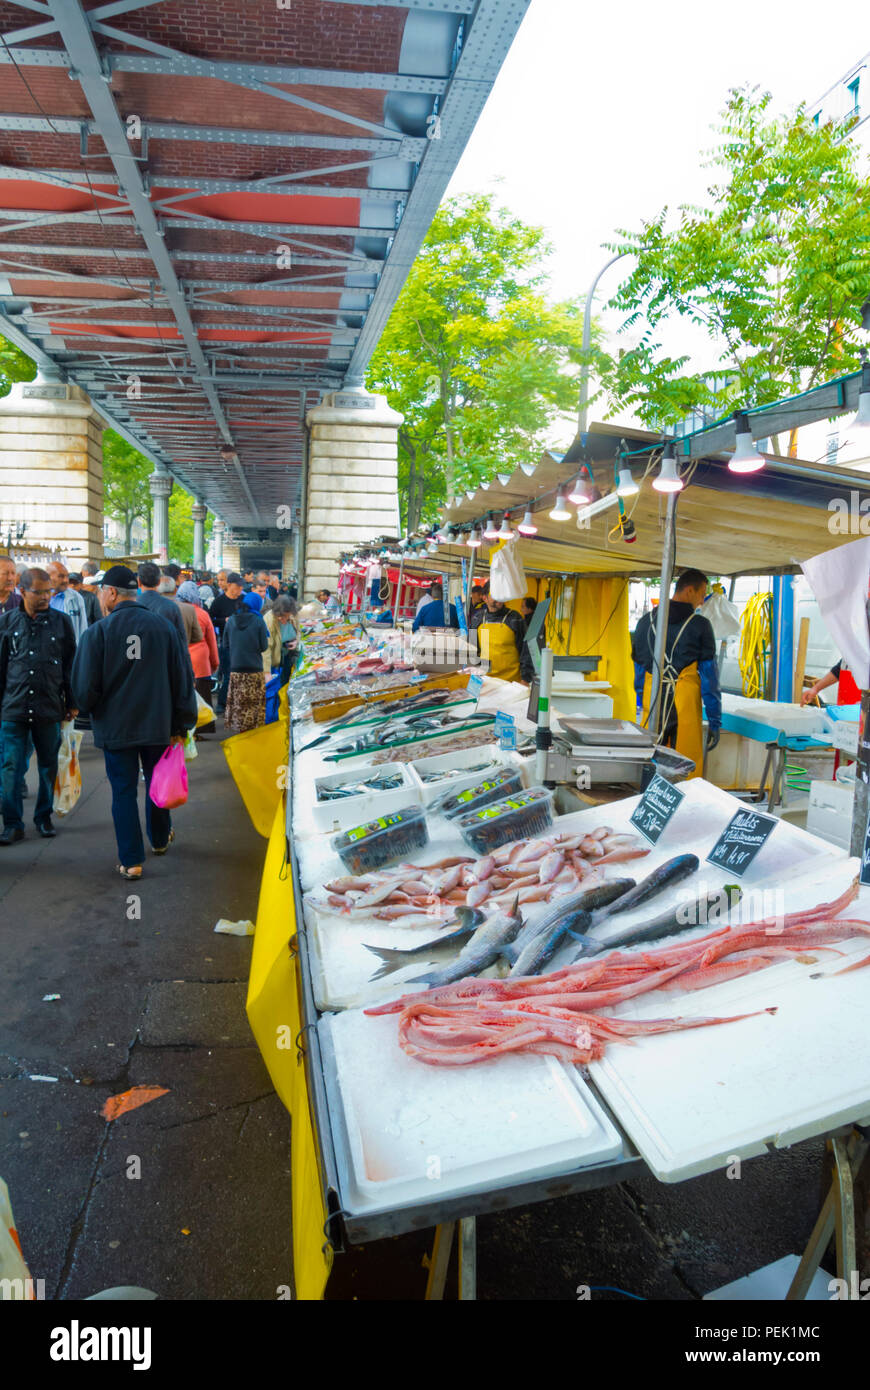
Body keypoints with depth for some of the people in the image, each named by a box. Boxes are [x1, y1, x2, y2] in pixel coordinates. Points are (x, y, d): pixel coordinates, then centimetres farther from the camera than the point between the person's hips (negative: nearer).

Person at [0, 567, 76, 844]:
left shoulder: (61, 622, 3)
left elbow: (71, 665, 7)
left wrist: (71, 703, 6)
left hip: (49, 708, 0)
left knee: (48, 766, 9)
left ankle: (44, 817, 24)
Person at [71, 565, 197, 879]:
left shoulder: (98, 632, -12)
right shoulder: (163, 626, 0)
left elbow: (85, 688, -12)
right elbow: (182, 678, 2)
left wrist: (90, 710, 11)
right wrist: (181, 724, 9)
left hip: (115, 726, -3)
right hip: (157, 724, 3)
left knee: (124, 791, 5)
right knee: (157, 783, 21)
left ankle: (132, 861, 6)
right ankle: (160, 839, 40)